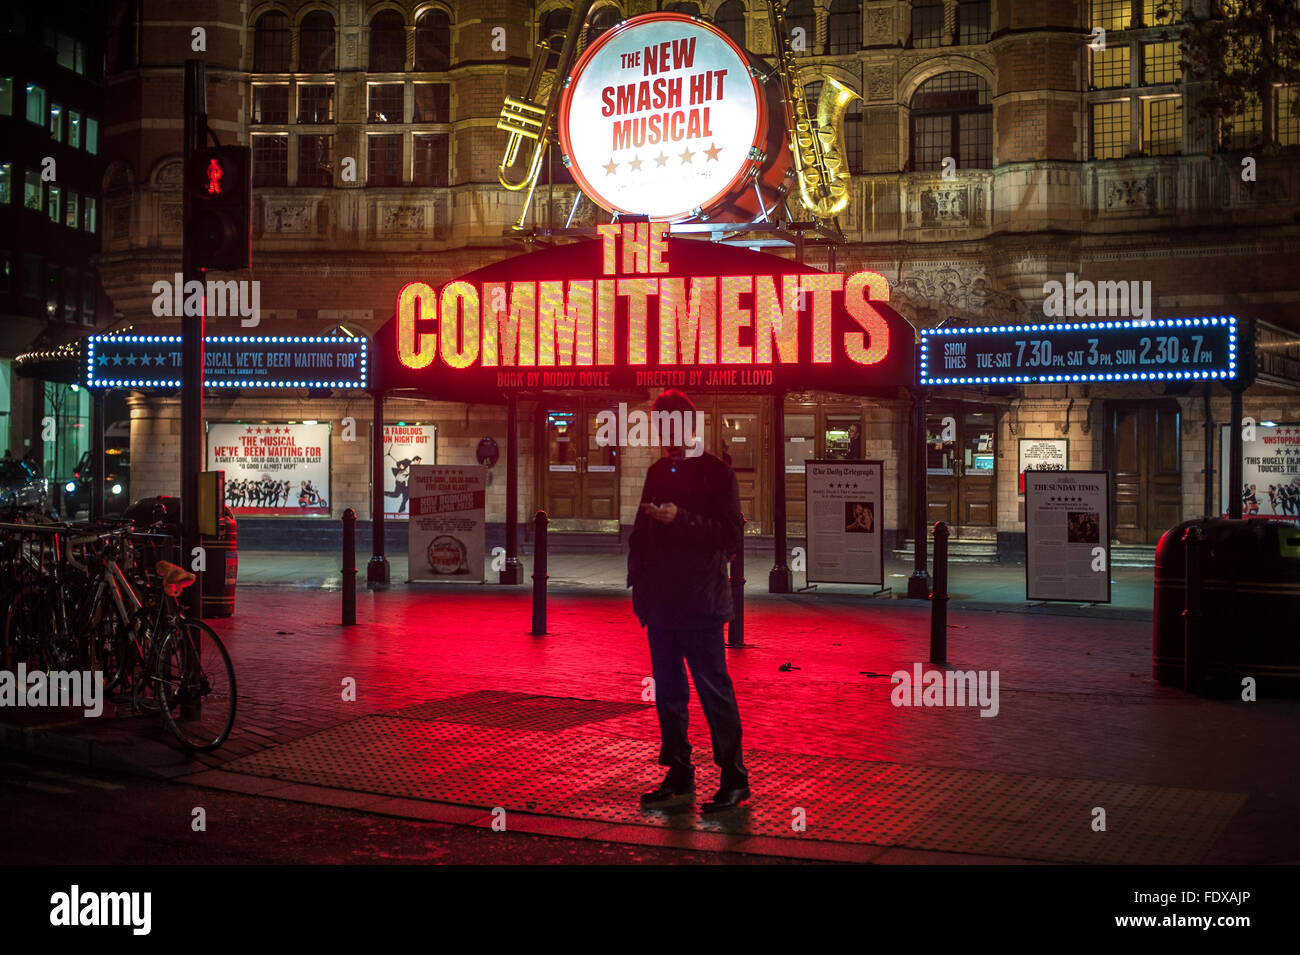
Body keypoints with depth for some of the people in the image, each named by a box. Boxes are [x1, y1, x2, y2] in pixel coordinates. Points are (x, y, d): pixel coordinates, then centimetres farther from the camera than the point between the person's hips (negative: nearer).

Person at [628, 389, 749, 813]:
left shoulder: (716, 474, -5)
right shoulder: (658, 472, 15)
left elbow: (731, 535, -13)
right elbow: (641, 533, 21)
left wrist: (679, 519, -23)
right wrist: (638, 581, 10)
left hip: (700, 604, -7)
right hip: (660, 603, 7)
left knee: (713, 690, -6)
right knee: (667, 691, 11)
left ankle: (734, 778, 0)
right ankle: (679, 775, 20)